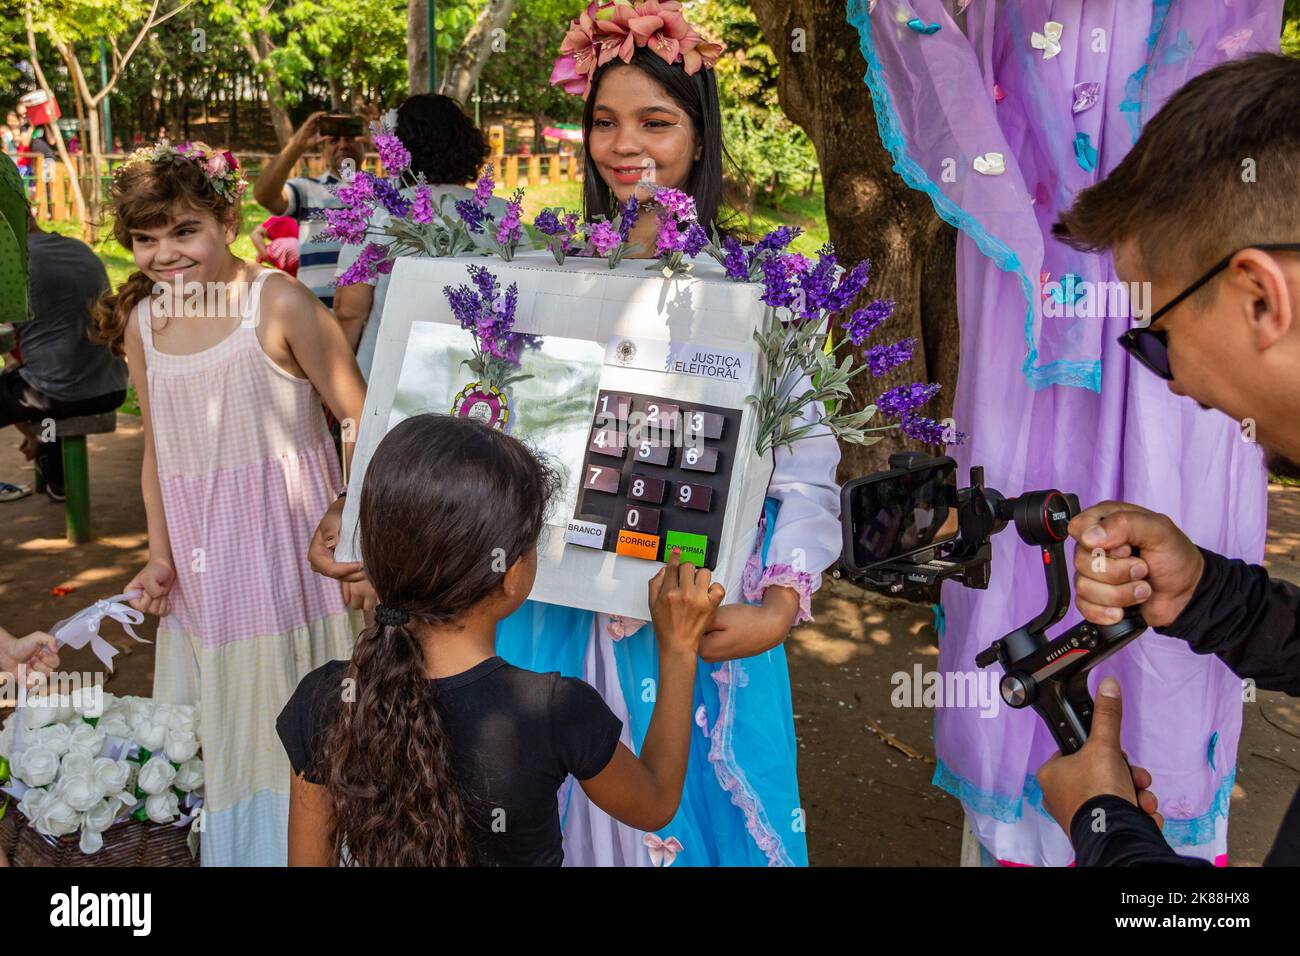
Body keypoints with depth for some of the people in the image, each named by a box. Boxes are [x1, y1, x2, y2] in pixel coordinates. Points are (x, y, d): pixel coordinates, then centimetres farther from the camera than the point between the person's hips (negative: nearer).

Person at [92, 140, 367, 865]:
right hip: (200, 555, 5)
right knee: (215, 720, 14)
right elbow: (158, 449, 13)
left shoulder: (279, 302, -11)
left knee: (290, 717, 4)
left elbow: (361, 418, -11)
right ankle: (228, 845, 33)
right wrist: (161, 556, 7)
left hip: (286, 538, -5)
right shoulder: (141, 323, 7)